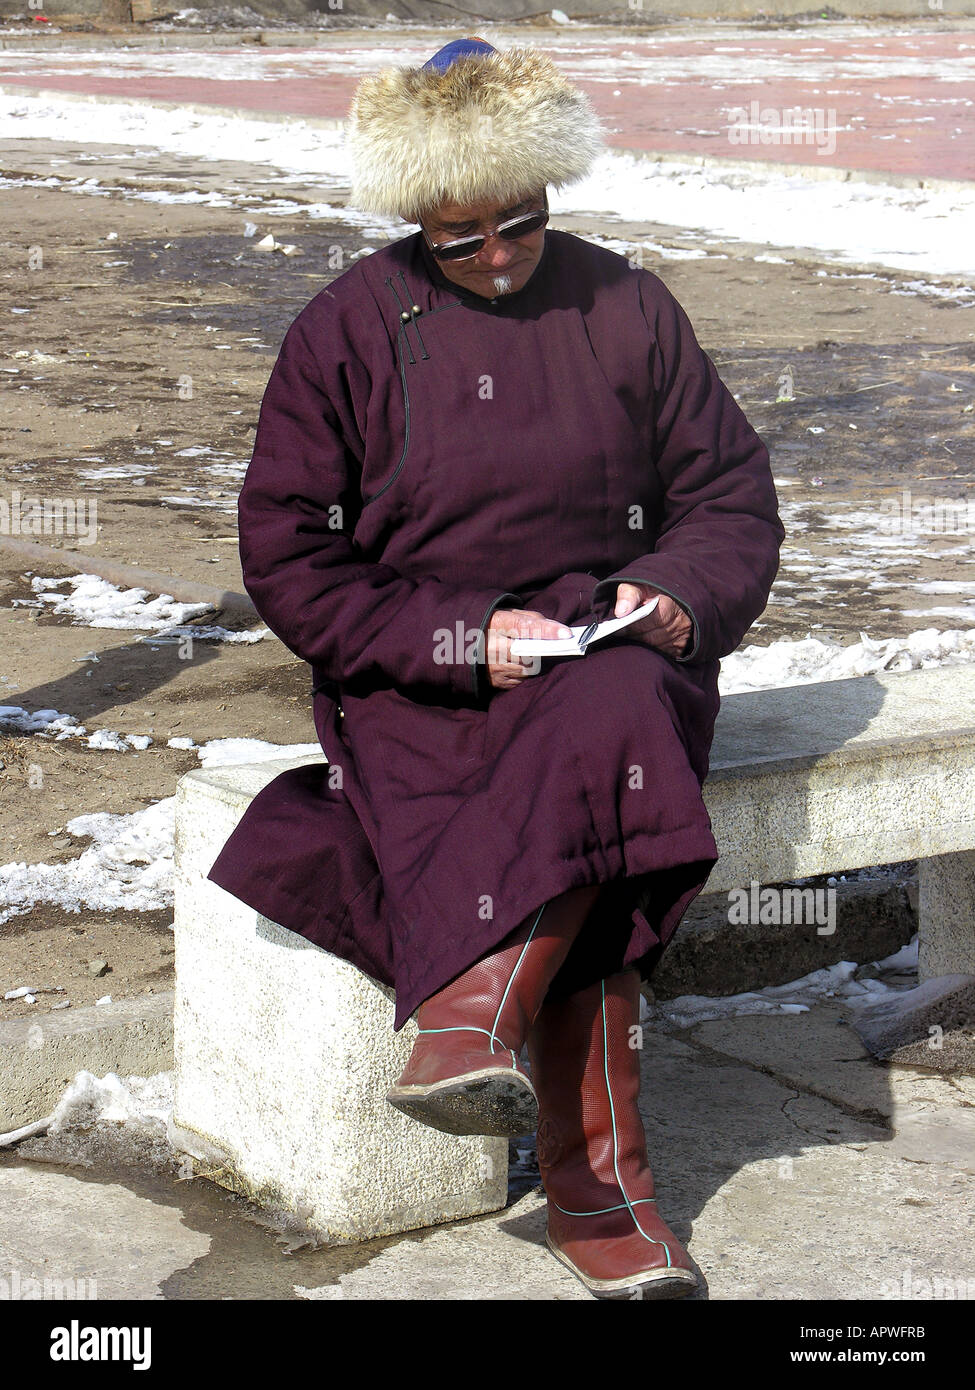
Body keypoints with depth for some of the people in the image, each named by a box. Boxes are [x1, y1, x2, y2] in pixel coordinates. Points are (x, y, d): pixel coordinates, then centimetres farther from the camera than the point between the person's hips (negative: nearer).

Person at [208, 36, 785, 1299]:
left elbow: (732, 496, 14)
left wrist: (676, 595, -10)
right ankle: (598, 1179, -30)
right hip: (413, 673, -2)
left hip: (605, 645, 2)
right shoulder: (347, 329, 2)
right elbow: (287, 556, -1)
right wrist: (461, 636, -15)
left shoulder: (626, 309, 8)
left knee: (608, 725, -37)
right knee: (575, 844, -32)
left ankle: (472, 1017, -42)